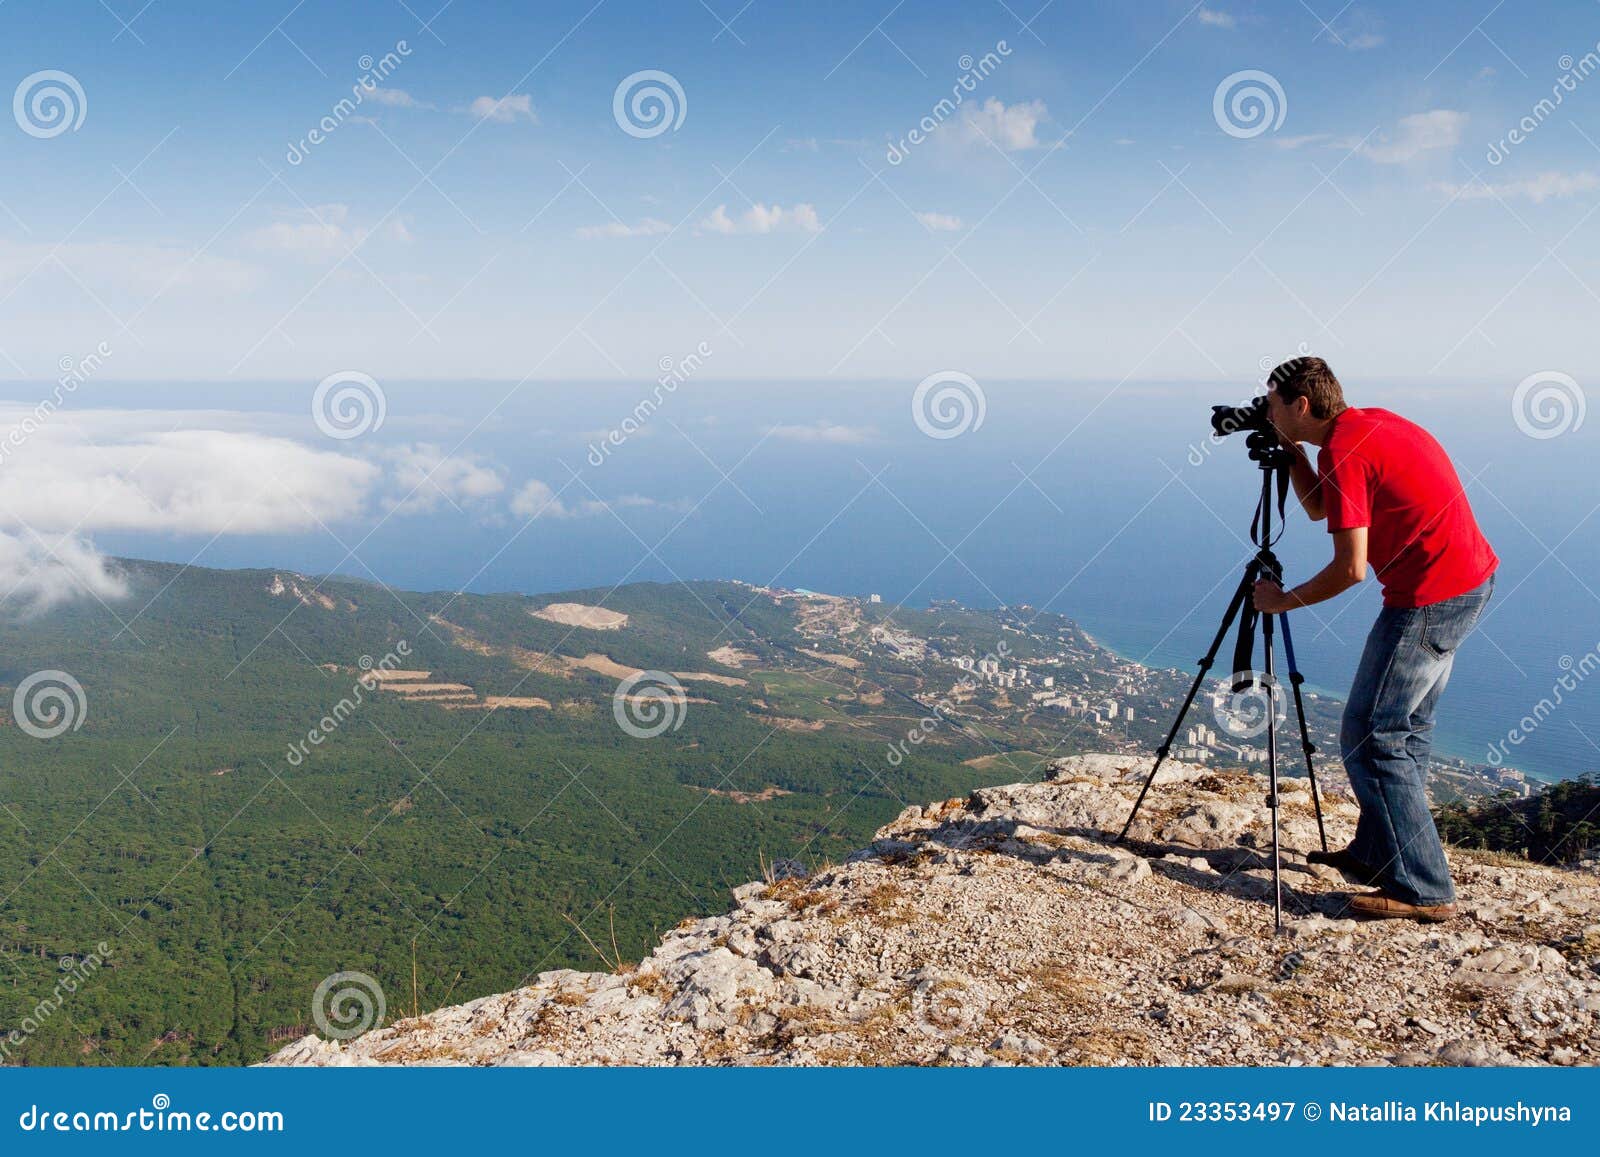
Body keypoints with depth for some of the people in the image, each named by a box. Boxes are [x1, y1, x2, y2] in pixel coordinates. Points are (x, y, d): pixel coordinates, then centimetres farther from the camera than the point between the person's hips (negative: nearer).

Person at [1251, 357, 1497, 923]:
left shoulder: (1344, 450, -16)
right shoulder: (1373, 423, 13)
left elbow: (1350, 568, -19)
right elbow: (1318, 507, 26)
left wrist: (1284, 601, -6)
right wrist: (1289, 449, 18)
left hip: (1430, 598, -10)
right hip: (1472, 580, 10)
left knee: (1371, 738, -4)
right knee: (1405, 727, 19)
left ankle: (1424, 890, -1)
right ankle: (1377, 852, 30)